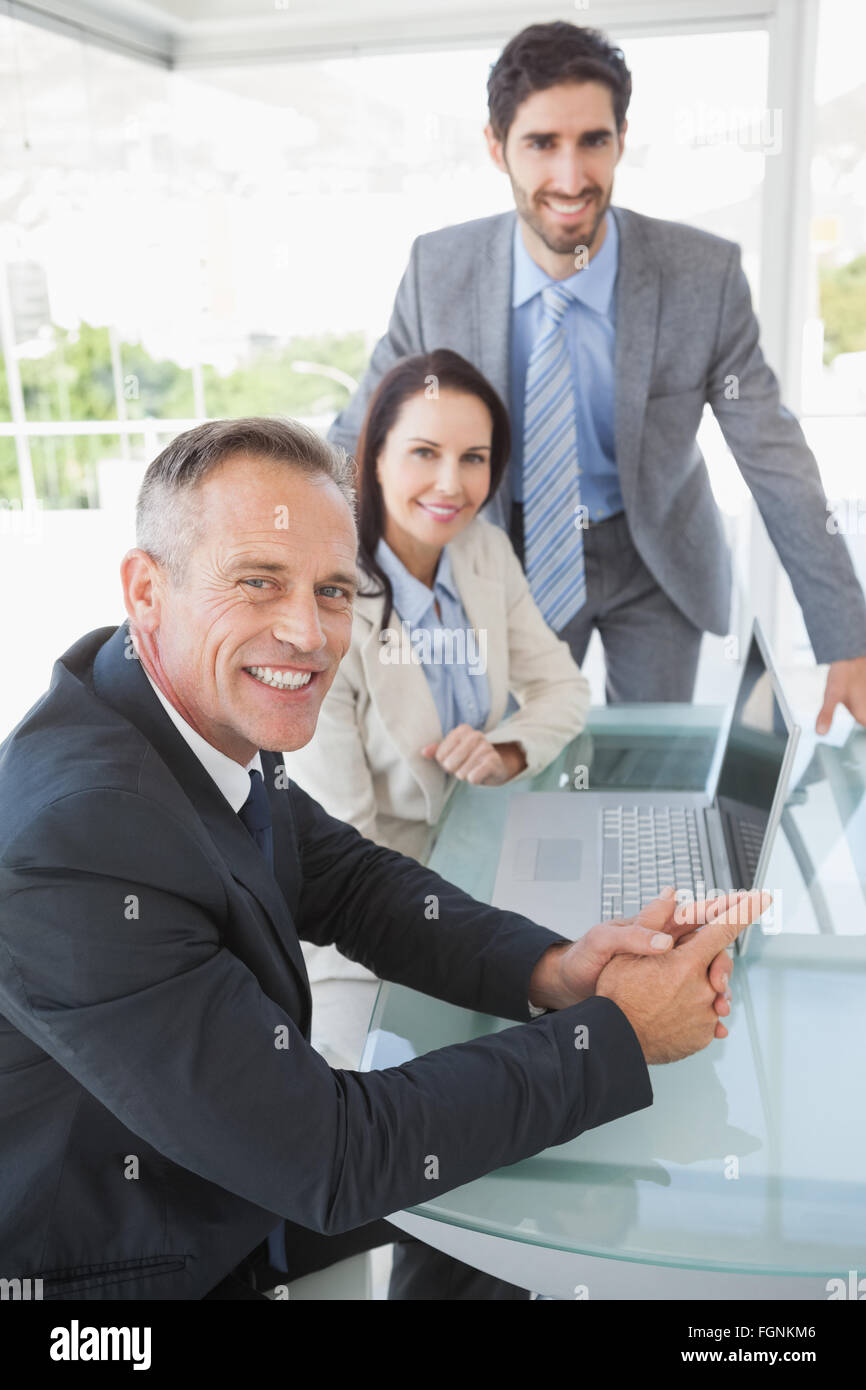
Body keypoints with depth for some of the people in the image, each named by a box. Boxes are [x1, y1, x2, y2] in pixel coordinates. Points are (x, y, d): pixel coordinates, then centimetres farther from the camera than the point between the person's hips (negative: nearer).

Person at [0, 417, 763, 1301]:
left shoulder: (212, 710, -10)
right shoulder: (78, 839, -36)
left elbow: (346, 882, 1)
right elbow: (330, 1158, -30)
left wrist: (553, 971, -15)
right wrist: (618, 1032, -23)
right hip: (128, 1270, -6)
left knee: (505, 1193, 15)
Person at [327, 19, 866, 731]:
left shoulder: (706, 274, -21)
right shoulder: (437, 270, -17)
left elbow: (774, 459, -14)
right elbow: (359, 440, -10)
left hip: (655, 563, 0)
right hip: (517, 555, 1)